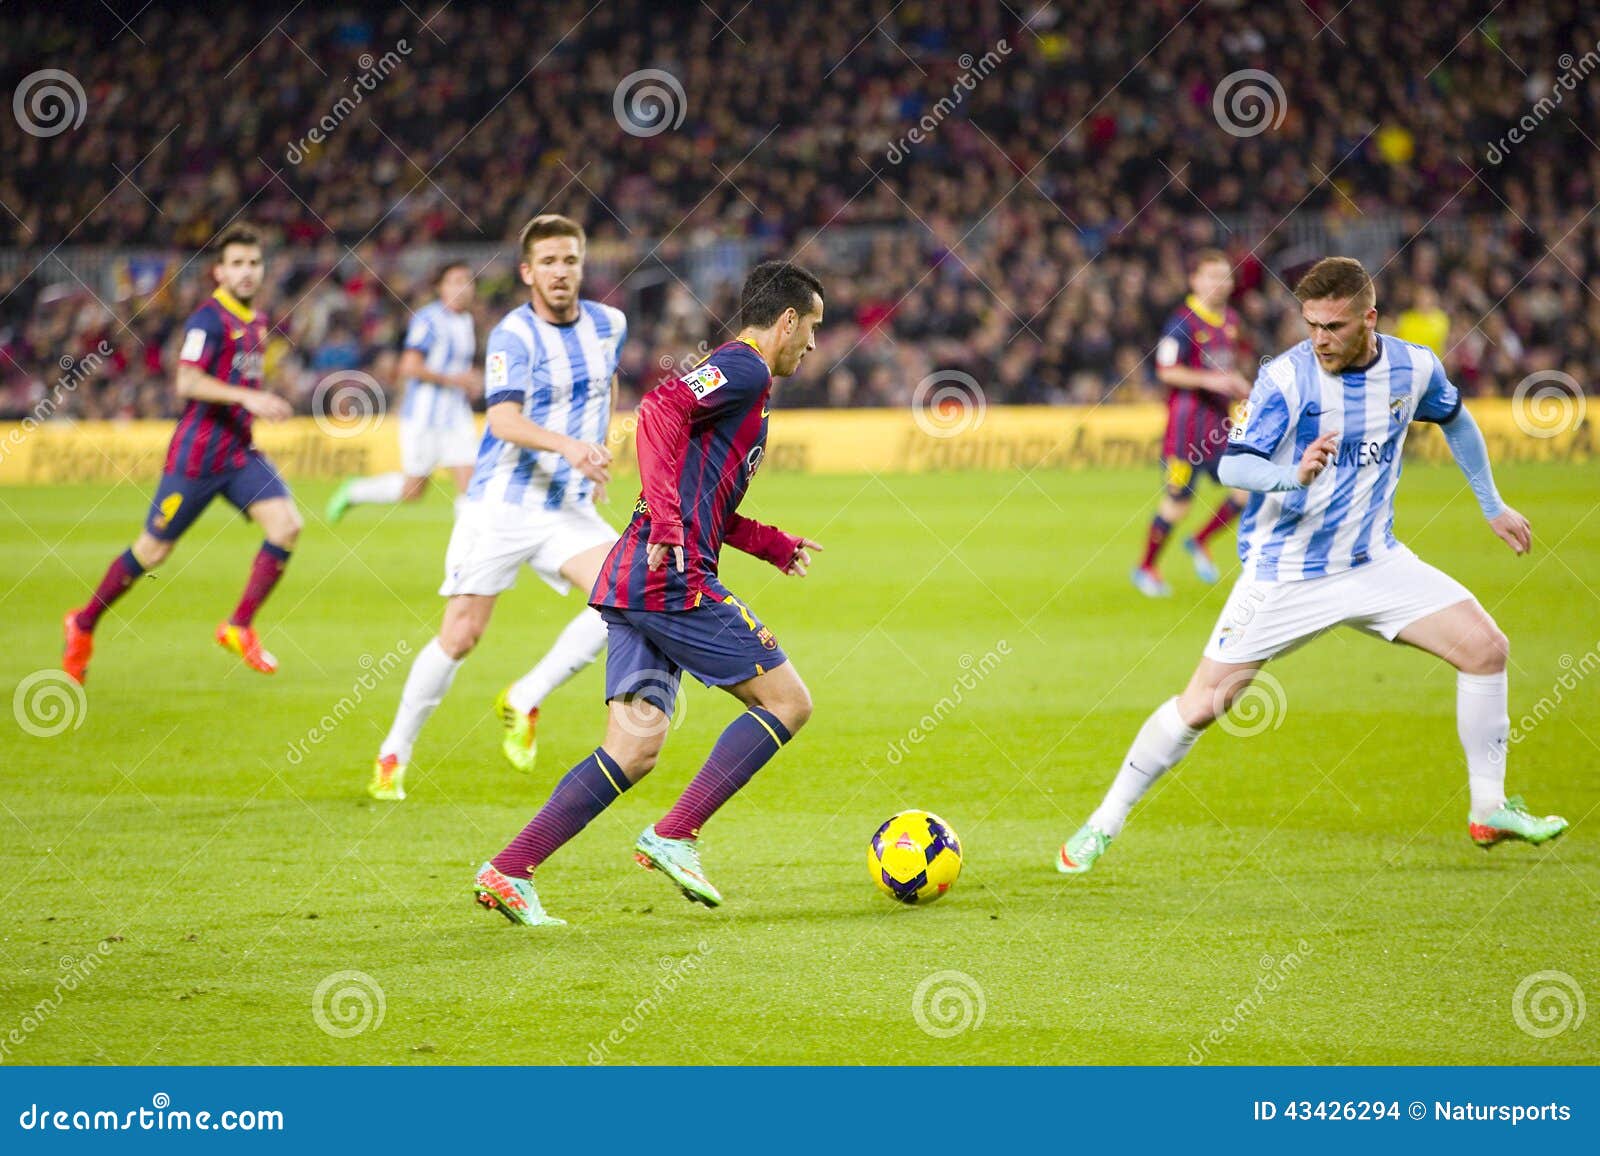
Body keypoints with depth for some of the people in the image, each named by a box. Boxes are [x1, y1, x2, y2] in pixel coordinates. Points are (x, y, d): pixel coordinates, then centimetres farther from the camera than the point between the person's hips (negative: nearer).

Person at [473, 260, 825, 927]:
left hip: (632, 583, 10)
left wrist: (776, 546, 31)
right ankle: (674, 836, -5)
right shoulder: (745, 370, -4)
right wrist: (666, 519, -26)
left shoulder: (727, 374, 27)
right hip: (676, 581, -10)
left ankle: (508, 872, -4)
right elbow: (663, 408, -21)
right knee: (788, 701, -1)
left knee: (634, 750, 4)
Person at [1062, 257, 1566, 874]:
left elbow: (1455, 421, 19)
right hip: (1285, 573, -4)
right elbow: (1232, 465, -22)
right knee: (1202, 704, -7)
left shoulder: (1413, 367, -3)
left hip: (1375, 562, 4)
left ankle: (1490, 809, 7)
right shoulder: (1285, 377, -17)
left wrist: (1493, 506, 23)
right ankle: (1104, 823, 8)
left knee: (1485, 646, -8)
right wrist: (1295, 476, -41)